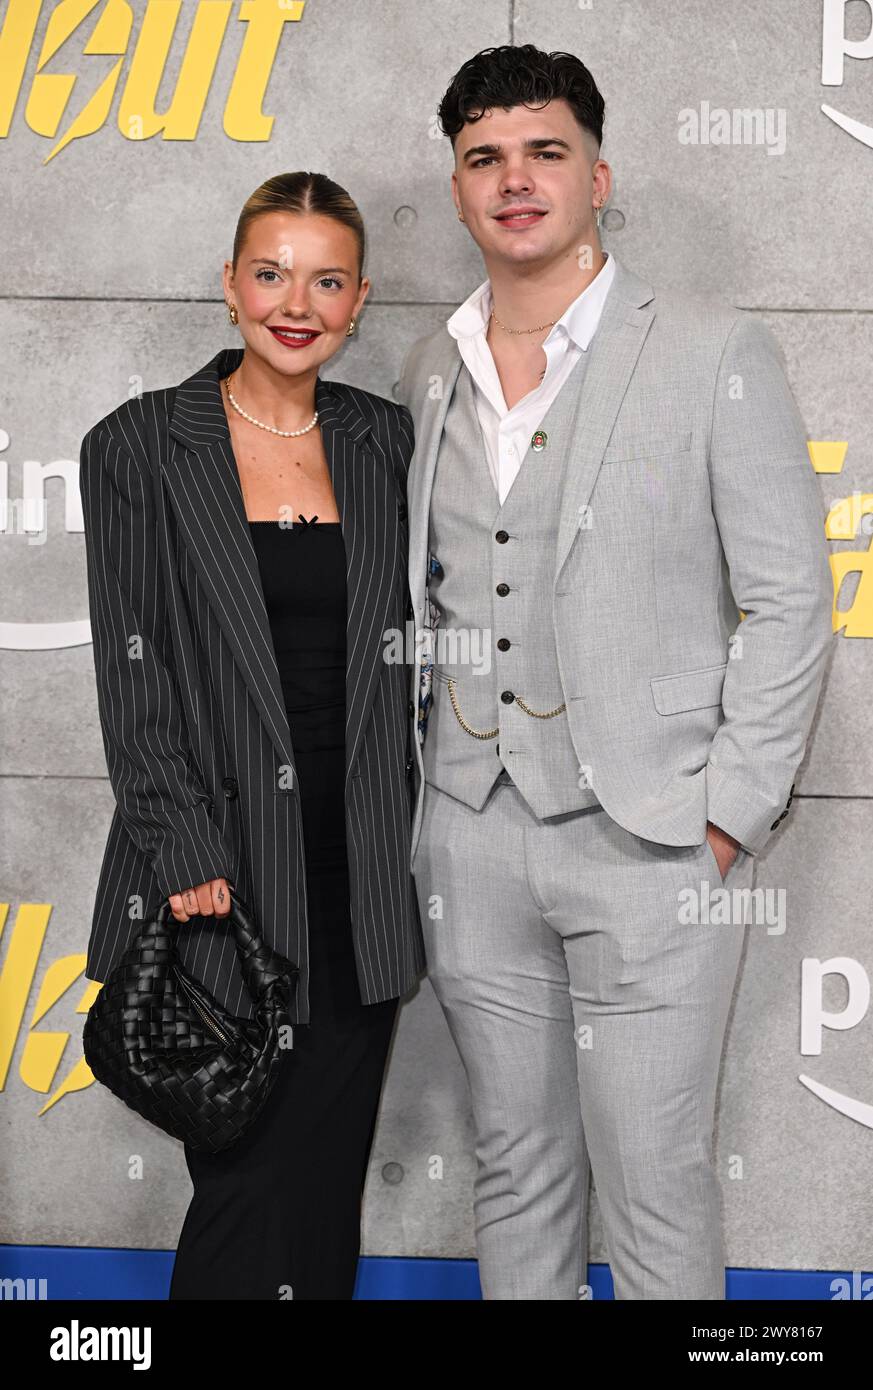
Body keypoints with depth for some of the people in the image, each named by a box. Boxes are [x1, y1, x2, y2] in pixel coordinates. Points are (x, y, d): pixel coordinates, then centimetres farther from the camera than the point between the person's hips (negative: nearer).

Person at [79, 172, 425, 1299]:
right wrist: (184, 855, -13)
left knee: (329, 1185, 10)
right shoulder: (140, 446, -1)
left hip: (362, 881, 4)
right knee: (247, 1191, -2)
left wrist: (418, 843, 7)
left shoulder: (387, 444, 9)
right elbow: (131, 669, -5)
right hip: (222, 879, -3)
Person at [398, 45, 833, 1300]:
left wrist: (728, 820, -11)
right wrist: (423, 777, 9)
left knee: (654, 1182, 2)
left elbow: (788, 600, -6)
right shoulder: (432, 373, 10)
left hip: (649, 837, -4)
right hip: (473, 838, 5)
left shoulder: (716, 355, -6)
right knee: (516, 1164, 16)